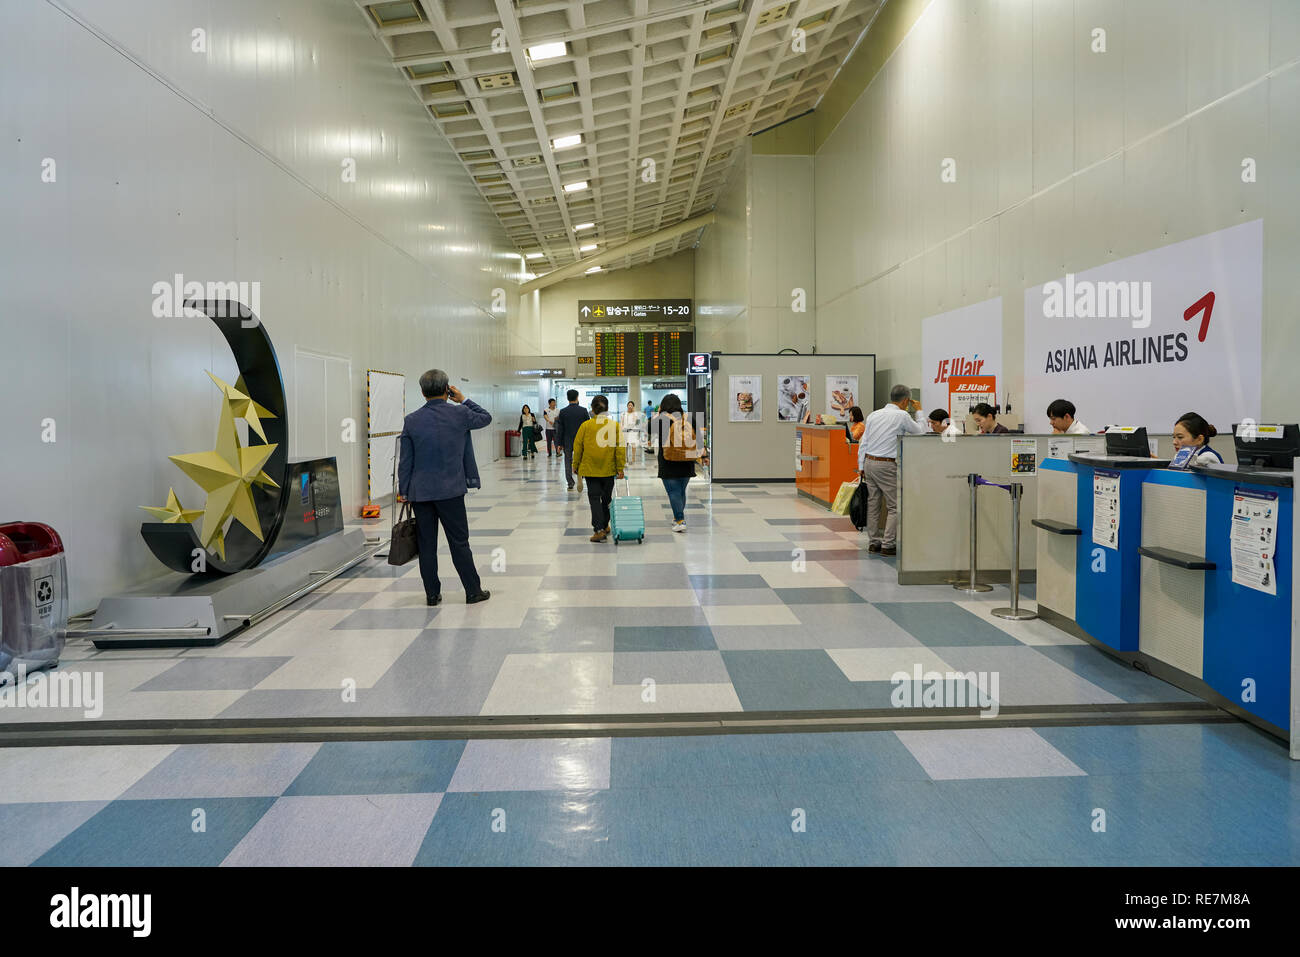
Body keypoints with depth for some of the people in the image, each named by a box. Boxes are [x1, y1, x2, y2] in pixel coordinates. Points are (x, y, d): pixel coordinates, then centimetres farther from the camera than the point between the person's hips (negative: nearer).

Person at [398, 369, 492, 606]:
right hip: (450, 490, -1)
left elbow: (405, 460, 1)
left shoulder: (411, 420, -2)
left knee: (426, 544, 8)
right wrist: (464, 400, 15)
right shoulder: (459, 414, -6)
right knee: (459, 542, 5)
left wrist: (403, 490, 9)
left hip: (420, 491, 2)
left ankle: (432, 594, 14)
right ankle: (473, 591, 11)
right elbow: (486, 417, 14)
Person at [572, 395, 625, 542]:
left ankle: (599, 530, -12)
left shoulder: (585, 425, -6)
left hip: (590, 469, -2)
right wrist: (620, 468, -1)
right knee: (606, 498, 17)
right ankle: (605, 526, 30)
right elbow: (620, 447, -6)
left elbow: (577, 446, -1)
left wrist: (576, 466, 10)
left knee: (594, 498, 0)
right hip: (609, 469, 2)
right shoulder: (615, 425, -4)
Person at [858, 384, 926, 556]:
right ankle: (888, 545, -2)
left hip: (869, 462, 7)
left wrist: (861, 466, 13)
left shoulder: (873, 415, 10)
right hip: (887, 466, -7)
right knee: (894, 506, 1)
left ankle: (874, 542, 17)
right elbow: (921, 431, 6)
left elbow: (863, 442, 10)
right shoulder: (902, 416, -7)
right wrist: (919, 411, 20)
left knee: (873, 504, 11)